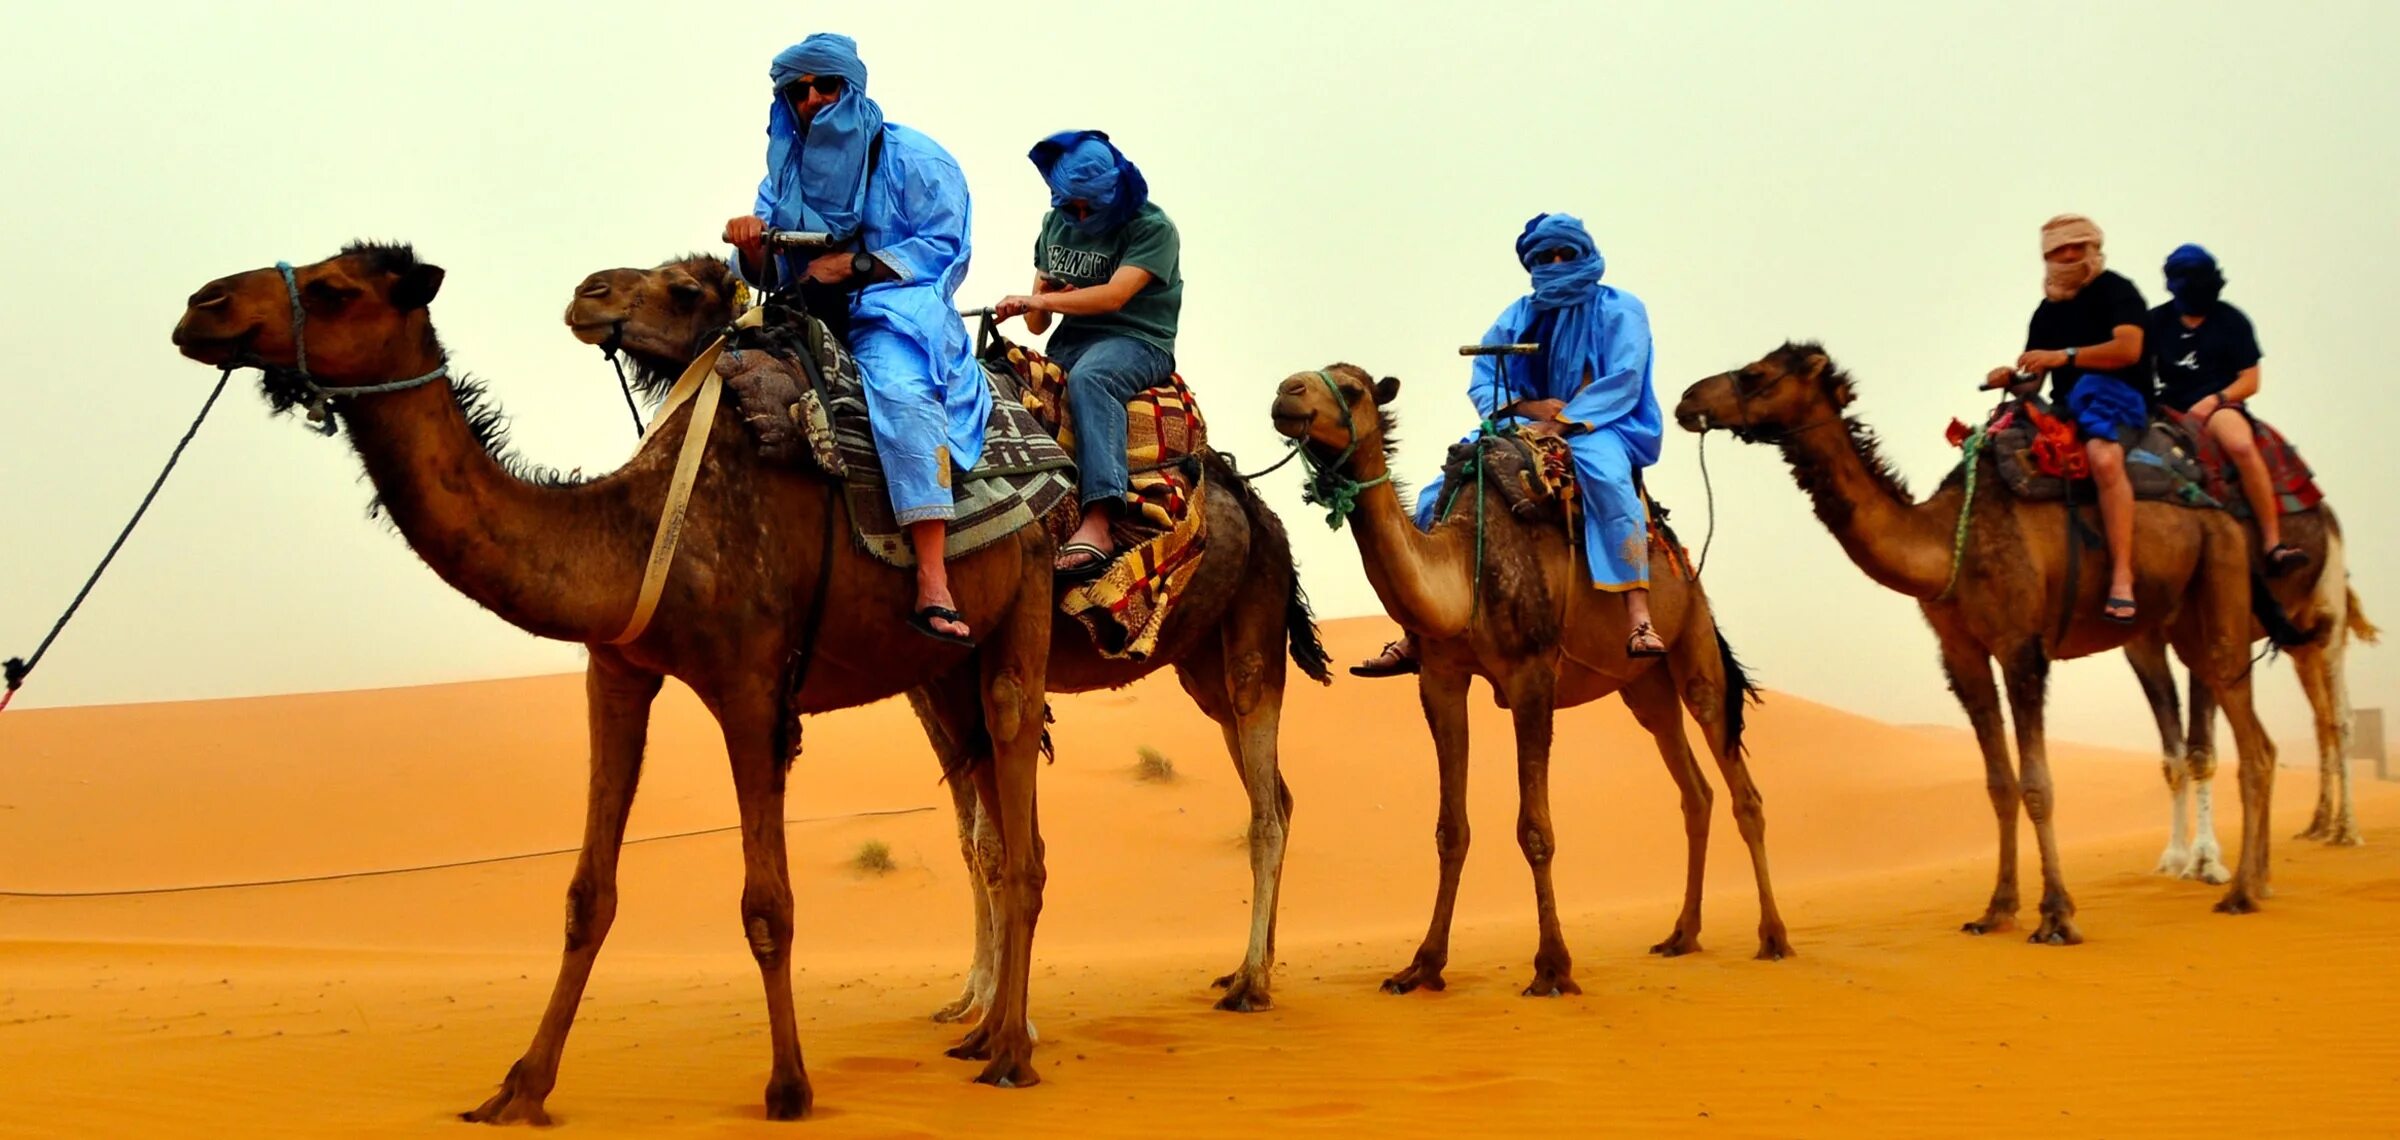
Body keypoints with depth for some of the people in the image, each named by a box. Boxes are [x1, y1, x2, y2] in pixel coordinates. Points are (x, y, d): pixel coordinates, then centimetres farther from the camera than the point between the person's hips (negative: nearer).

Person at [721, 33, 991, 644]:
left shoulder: (911, 157, 2)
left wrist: (856, 264, -15)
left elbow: (945, 247, -6)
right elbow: (763, 272, 14)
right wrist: (749, 243, -10)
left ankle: (933, 587, -47)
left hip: (897, 313, -7)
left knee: (902, 392, -37)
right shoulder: (786, 168, 18)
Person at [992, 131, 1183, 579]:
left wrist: (1036, 300, -22)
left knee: (1089, 378, -40)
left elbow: (1114, 296, -19)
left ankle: (1098, 524, -52)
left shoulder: (1152, 228, -4)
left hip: (1136, 341, -6)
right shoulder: (1055, 223, 14)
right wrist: (1037, 306, -8)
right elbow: (1038, 323, 16)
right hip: (1069, 342, 7)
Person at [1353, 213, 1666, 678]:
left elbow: (1624, 384, -12)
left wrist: (1562, 423, -23)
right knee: (1440, 494, -13)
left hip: (1597, 429, -5)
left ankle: (1639, 620, -48)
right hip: (1524, 427, 5)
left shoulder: (1619, 310, 1)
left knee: (1604, 474, -41)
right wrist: (1526, 406, -14)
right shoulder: (1518, 316, 14)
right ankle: (1415, 637, -10)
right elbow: (1483, 380, 7)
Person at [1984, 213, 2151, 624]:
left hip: (2120, 400, -8)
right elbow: (2033, 369, 20)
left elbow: (2128, 349, -17)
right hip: (2068, 407, 8)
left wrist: (2065, 356, -24)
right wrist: (2012, 375, -4)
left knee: (2104, 457, -39)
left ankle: (2122, 576, -45)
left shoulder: (2115, 290, -2)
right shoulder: (2048, 309, 20)